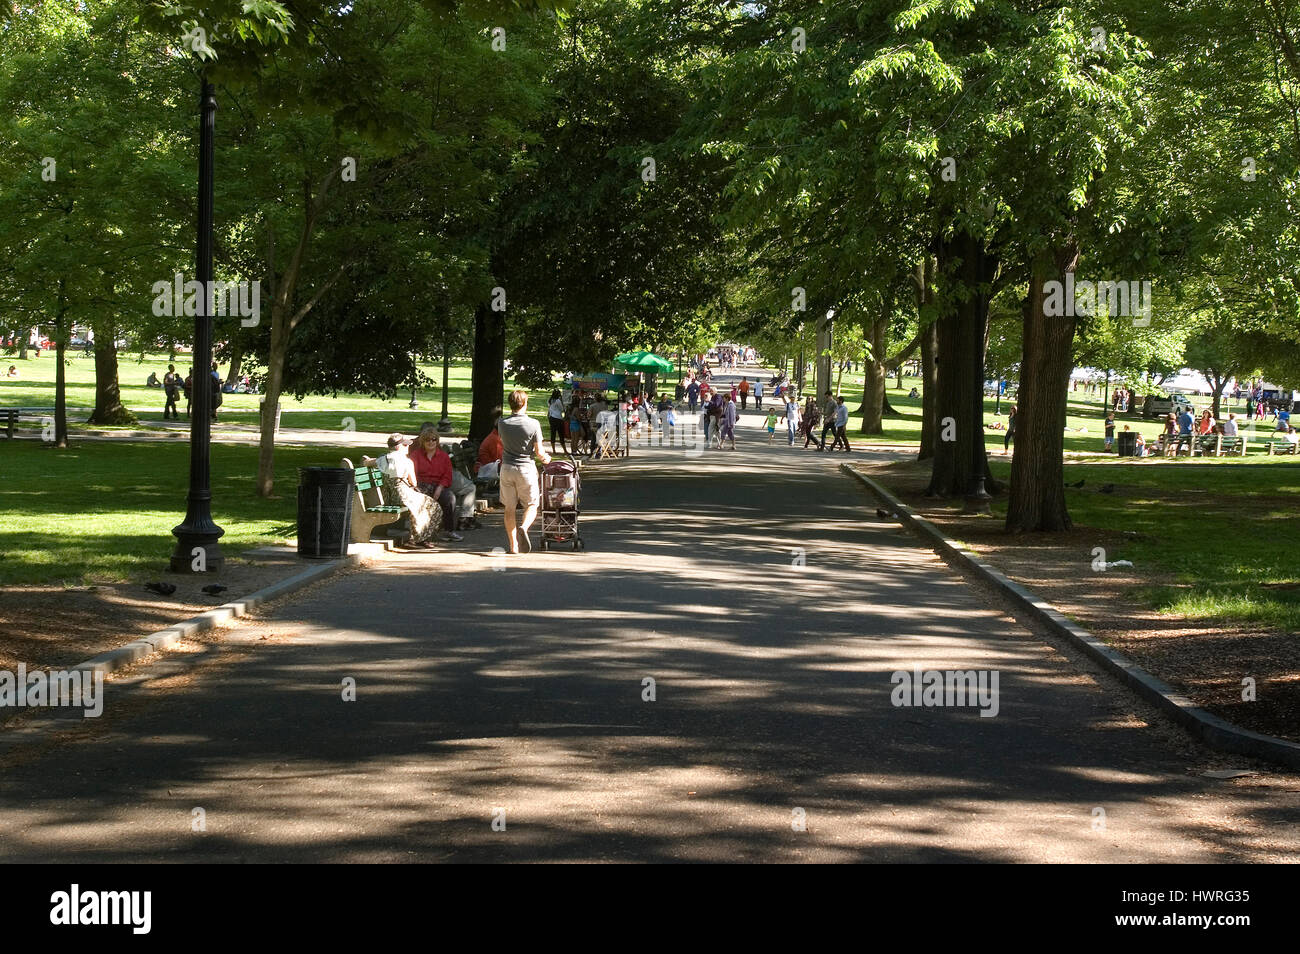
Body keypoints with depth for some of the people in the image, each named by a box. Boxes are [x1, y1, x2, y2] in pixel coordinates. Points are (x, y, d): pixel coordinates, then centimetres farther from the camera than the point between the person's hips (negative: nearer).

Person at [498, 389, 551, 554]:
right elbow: (539, 452, -7)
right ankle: (523, 527, -17)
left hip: (507, 468, 2)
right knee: (532, 505, 12)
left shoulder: (502, 423, -3)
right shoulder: (533, 424, -10)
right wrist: (546, 458, 14)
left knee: (509, 508, 11)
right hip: (526, 467, -2)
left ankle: (512, 545, 11)